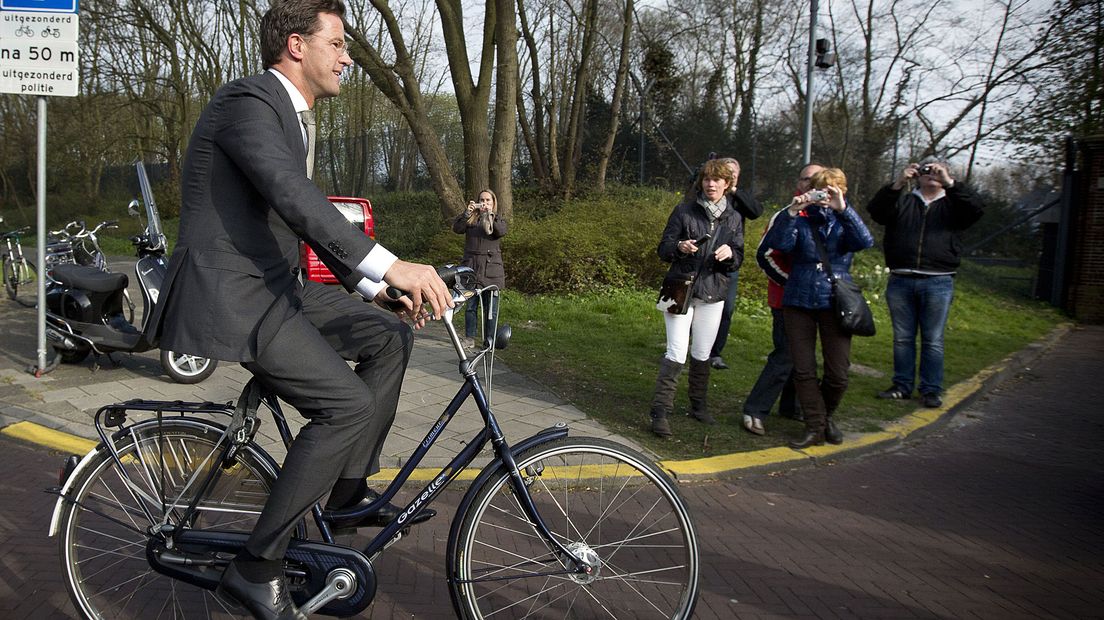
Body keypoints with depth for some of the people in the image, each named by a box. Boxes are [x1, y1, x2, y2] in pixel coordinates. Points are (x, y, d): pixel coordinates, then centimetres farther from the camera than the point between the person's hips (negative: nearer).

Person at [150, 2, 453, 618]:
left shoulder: (297, 119, 17)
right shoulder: (247, 101, -14)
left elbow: (310, 215, 22)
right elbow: (291, 195, -30)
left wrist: (377, 286, 13)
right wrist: (388, 264, -38)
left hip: (276, 286, 10)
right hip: (229, 296, -10)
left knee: (390, 337, 7)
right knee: (348, 405, -18)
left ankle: (348, 490, 14)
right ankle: (257, 567, -6)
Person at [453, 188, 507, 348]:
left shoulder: (498, 220, 12)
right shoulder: (471, 219, 13)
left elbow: (501, 232, -10)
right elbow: (457, 228, -4)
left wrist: (490, 214, -17)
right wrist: (467, 212, -15)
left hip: (491, 268, -1)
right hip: (470, 266, 1)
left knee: (491, 306, 0)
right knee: (470, 304, 1)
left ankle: (489, 339, 6)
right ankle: (470, 338, 8)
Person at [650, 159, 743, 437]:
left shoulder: (733, 218, 8)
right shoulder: (684, 211, -2)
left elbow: (738, 259, 8)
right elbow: (663, 249, -2)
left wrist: (730, 253, -15)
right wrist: (679, 247, -24)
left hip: (713, 294, 4)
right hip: (681, 290, -3)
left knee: (702, 354, 12)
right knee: (676, 354, -12)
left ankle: (698, 405, 28)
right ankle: (660, 412, -8)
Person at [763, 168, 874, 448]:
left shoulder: (844, 220, 7)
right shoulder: (801, 219, 6)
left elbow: (865, 241, -14)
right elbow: (780, 244, -12)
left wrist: (842, 209, -23)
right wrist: (792, 211, -21)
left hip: (835, 301, 0)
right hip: (799, 301, 0)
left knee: (838, 372, 0)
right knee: (803, 370, 2)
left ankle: (826, 416, 28)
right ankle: (815, 427, 16)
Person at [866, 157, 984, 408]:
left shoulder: (952, 204, 12)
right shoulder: (902, 202, 13)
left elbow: (977, 209, -9)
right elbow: (875, 210, -4)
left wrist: (949, 183, -16)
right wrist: (897, 184, -17)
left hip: (938, 283, -1)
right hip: (900, 281, 1)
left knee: (933, 340, 3)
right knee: (902, 338, 8)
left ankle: (931, 390, 11)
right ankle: (902, 386, 18)